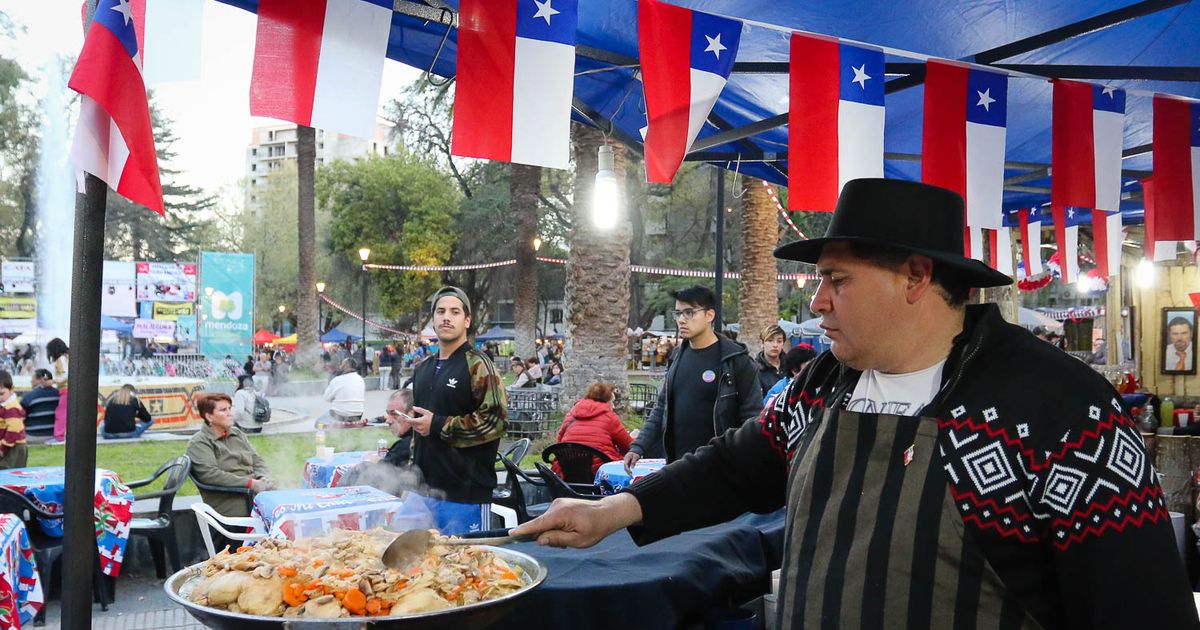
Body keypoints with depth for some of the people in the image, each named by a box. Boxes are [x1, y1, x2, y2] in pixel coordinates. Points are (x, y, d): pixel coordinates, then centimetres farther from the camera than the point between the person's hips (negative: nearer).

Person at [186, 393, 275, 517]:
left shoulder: (237, 433, 21)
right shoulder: (198, 443, 0)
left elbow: (257, 460, 21)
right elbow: (209, 474, -14)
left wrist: (263, 478, -3)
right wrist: (250, 483, -19)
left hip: (257, 490, 6)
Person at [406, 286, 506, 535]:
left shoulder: (477, 365, -8)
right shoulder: (423, 369, 17)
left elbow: (495, 421, -18)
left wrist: (439, 425, -16)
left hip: (466, 495, -7)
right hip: (425, 490, 8)